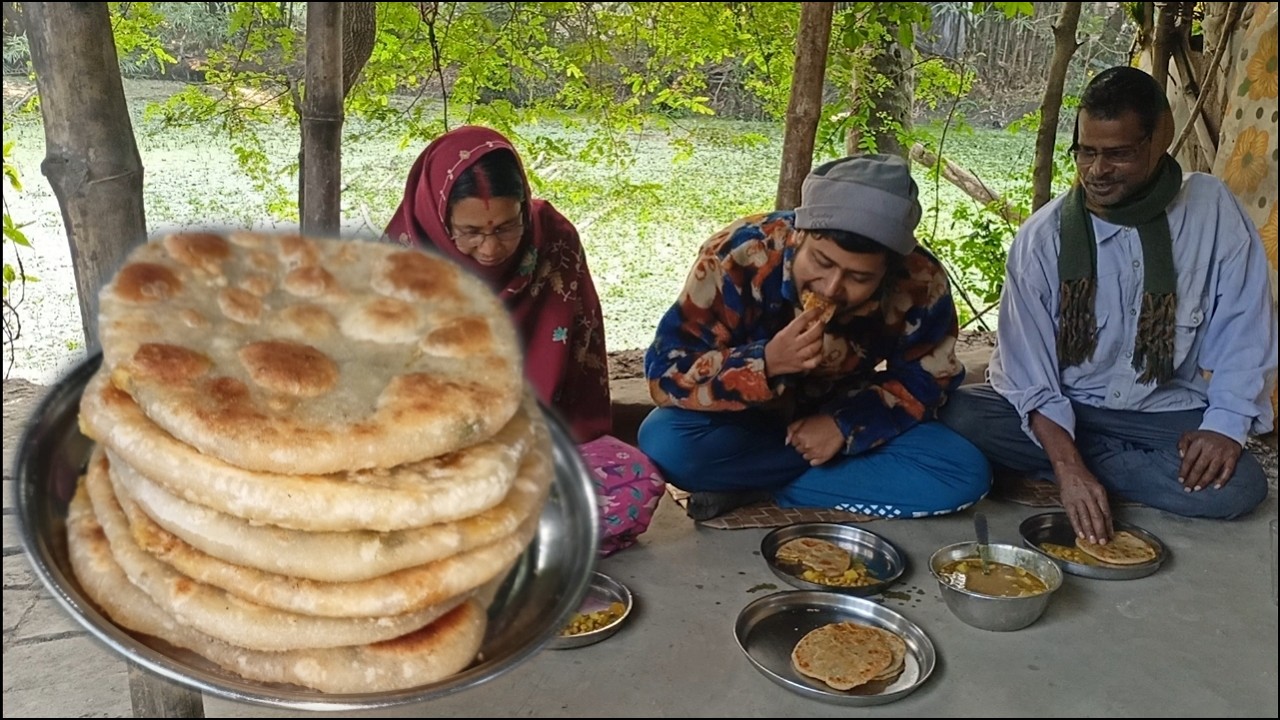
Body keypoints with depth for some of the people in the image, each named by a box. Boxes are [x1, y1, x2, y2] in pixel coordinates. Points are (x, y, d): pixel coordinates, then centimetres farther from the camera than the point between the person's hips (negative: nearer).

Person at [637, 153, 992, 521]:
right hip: (747, 418, -2)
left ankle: (750, 488, -15)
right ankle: (848, 467, -14)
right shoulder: (739, 254, -30)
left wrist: (846, 425, -23)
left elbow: (926, 380, -6)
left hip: (846, 416, 2)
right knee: (665, 443, -33)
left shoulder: (919, 283, -23)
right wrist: (766, 363, -44)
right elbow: (665, 371, -28)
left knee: (965, 474, -20)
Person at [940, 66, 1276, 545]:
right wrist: (1068, 466, -27)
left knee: (1238, 486, -27)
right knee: (959, 417, -28)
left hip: (1166, 415, 2)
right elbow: (1029, 367, -15)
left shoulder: (1212, 210, -7)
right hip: (1060, 413, -1)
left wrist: (1225, 426, -13)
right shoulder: (1044, 235, -12)